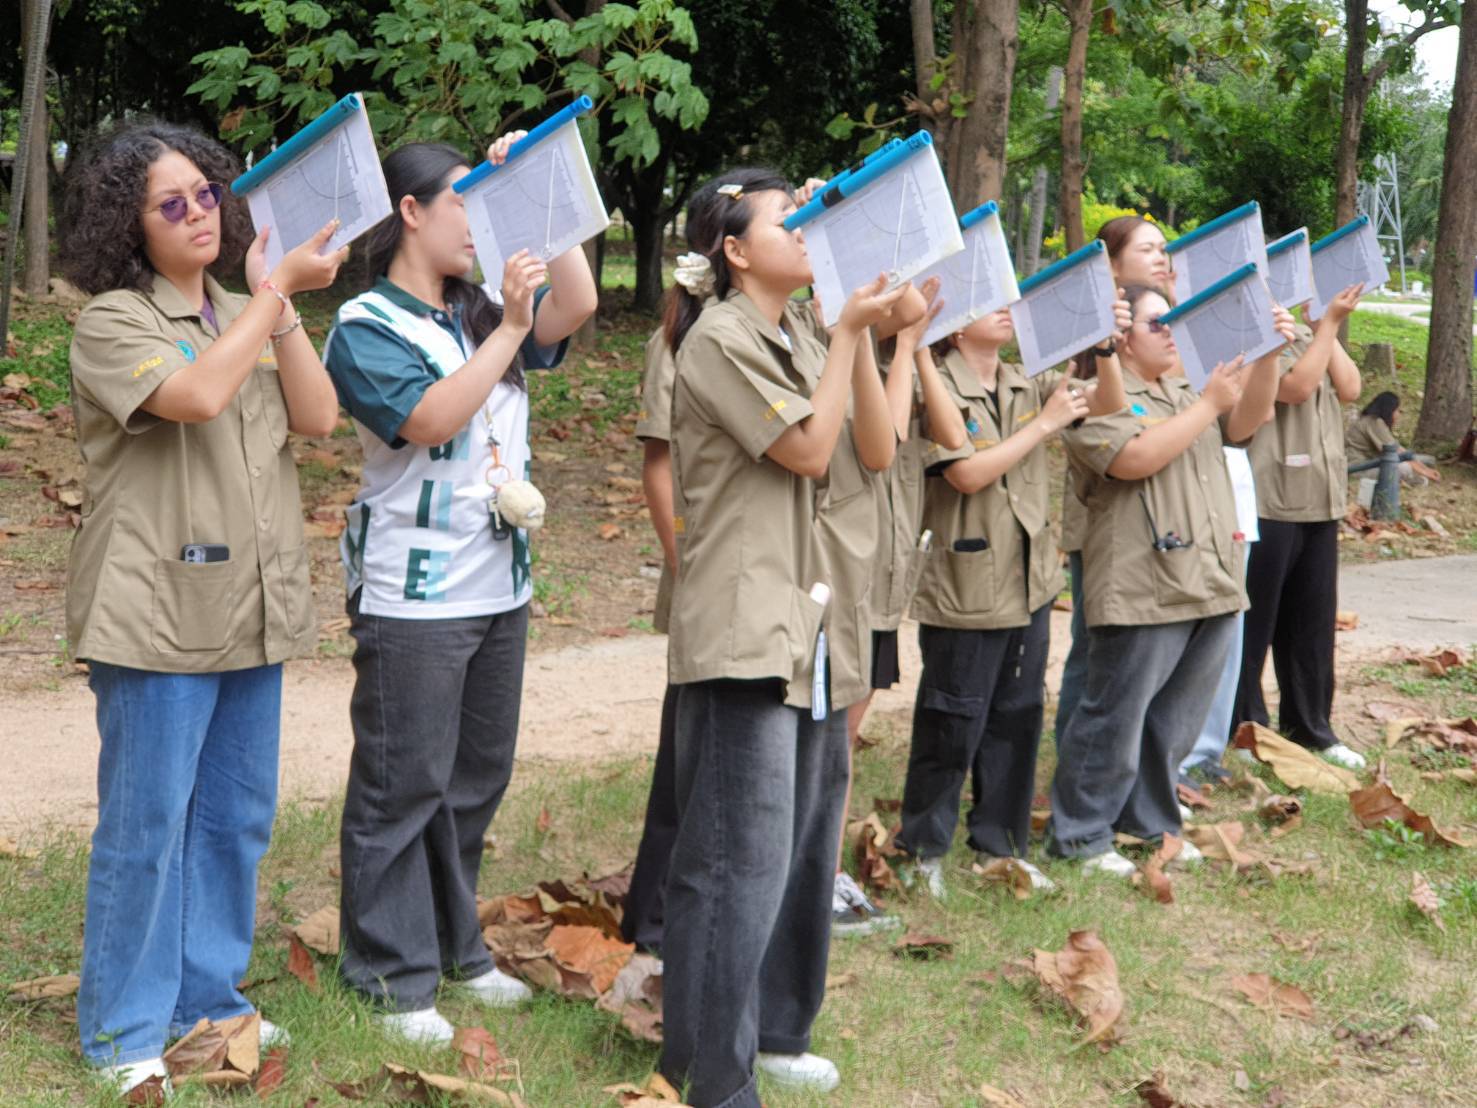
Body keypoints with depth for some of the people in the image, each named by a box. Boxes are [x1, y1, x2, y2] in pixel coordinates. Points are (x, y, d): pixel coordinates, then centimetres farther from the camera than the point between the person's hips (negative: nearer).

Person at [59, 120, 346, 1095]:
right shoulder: (114, 321, -7)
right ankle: (124, 1029, 12)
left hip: (253, 605, 7)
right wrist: (278, 290, -18)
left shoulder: (247, 315, 13)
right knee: (147, 823, 0)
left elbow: (318, 415, 0)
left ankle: (207, 995, 28)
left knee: (237, 815, 13)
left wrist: (280, 299, -8)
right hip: (159, 610, -6)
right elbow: (199, 394, -24)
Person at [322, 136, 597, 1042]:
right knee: (403, 787, -1)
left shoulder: (482, 314, 12)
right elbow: (429, 419, -21)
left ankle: (455, 948, 28)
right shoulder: (367, 326, -8)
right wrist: (508, 332, -22)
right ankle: (395, 976, 8)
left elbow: (576, 305, 1)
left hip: (500, 587, 7)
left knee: (477, 780, 15)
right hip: (415, 596, -7)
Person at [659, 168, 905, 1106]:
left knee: (804, 848, 15)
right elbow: (809, 448, -13)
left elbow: (876, 449, 8)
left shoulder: (805, 337, 14)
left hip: (810, 629, 9)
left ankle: (775, 1030, 29)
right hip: (744, 631, -9)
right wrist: (848, 332, -9)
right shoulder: (720, 340, -10)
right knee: (739, 862, -8)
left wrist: (859, 337, -1)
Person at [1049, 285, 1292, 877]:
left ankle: (1150, 822, 27)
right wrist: (1209, 403, -16)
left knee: (1175, 723, 14)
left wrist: (1267, 355, -4)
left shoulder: (1185, 393, 20)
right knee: (1115, 720, -2)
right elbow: (1135, 458, -22)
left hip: (1212, 585, 8)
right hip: (1142, 592, -8)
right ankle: (1079, 836, 8)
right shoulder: (1098, 401, -7)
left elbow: (1248, 419, 11)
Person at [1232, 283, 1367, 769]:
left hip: (1319, 501, 8)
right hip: (1268, 502, -8)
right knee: (1256, 619, 0)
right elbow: (1297, 386, -21)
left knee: (1313, 620, 12)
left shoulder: (1310, 336, 16)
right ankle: (1243, 728, 8)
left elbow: (1349, 388, 5)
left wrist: (1329, 328, 1)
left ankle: (1309, 725, 20)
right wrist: (1330, 322, -15)